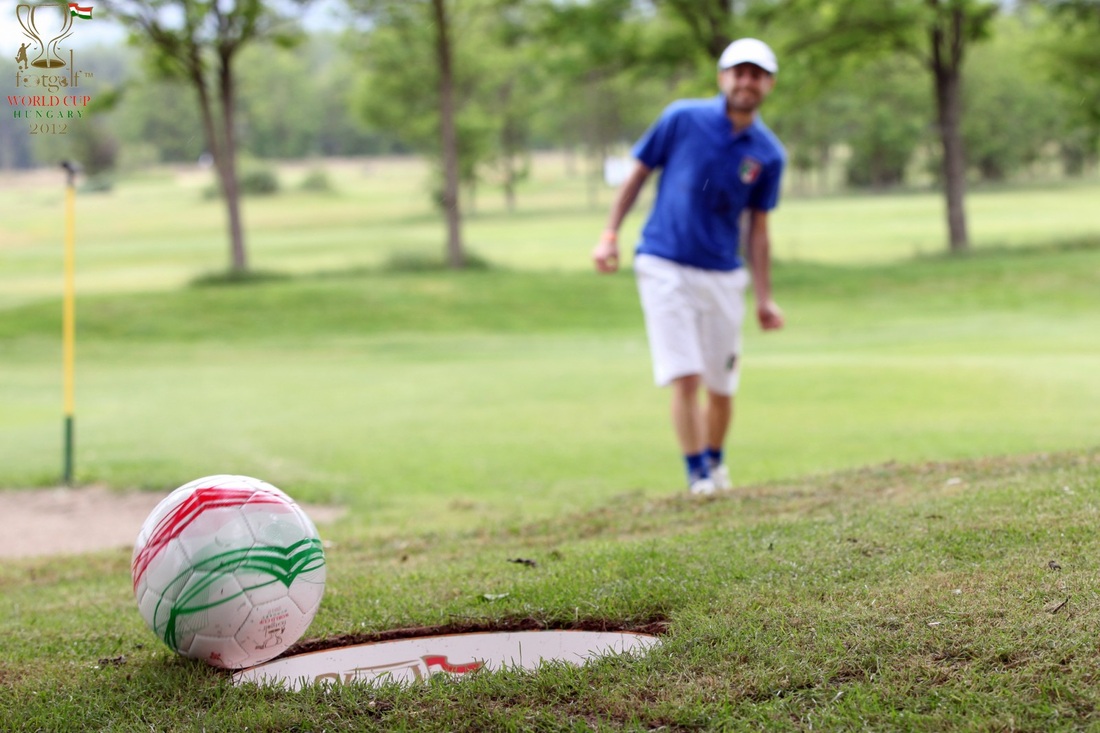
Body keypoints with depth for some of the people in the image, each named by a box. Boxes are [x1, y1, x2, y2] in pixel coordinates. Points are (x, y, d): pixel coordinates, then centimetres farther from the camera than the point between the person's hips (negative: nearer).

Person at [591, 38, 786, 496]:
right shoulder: (683, 119, -6)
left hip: (723, 277, 3)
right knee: (685, 377, -10)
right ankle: (697, 473, 0)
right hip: (665, 267, -3)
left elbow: (757, 229, 7)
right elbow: (638, 174, 2)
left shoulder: (768, 153, 1)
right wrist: (610, 235, -4)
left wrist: (764, 299, 4)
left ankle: (716, 463, 31)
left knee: (721, 386, 8)